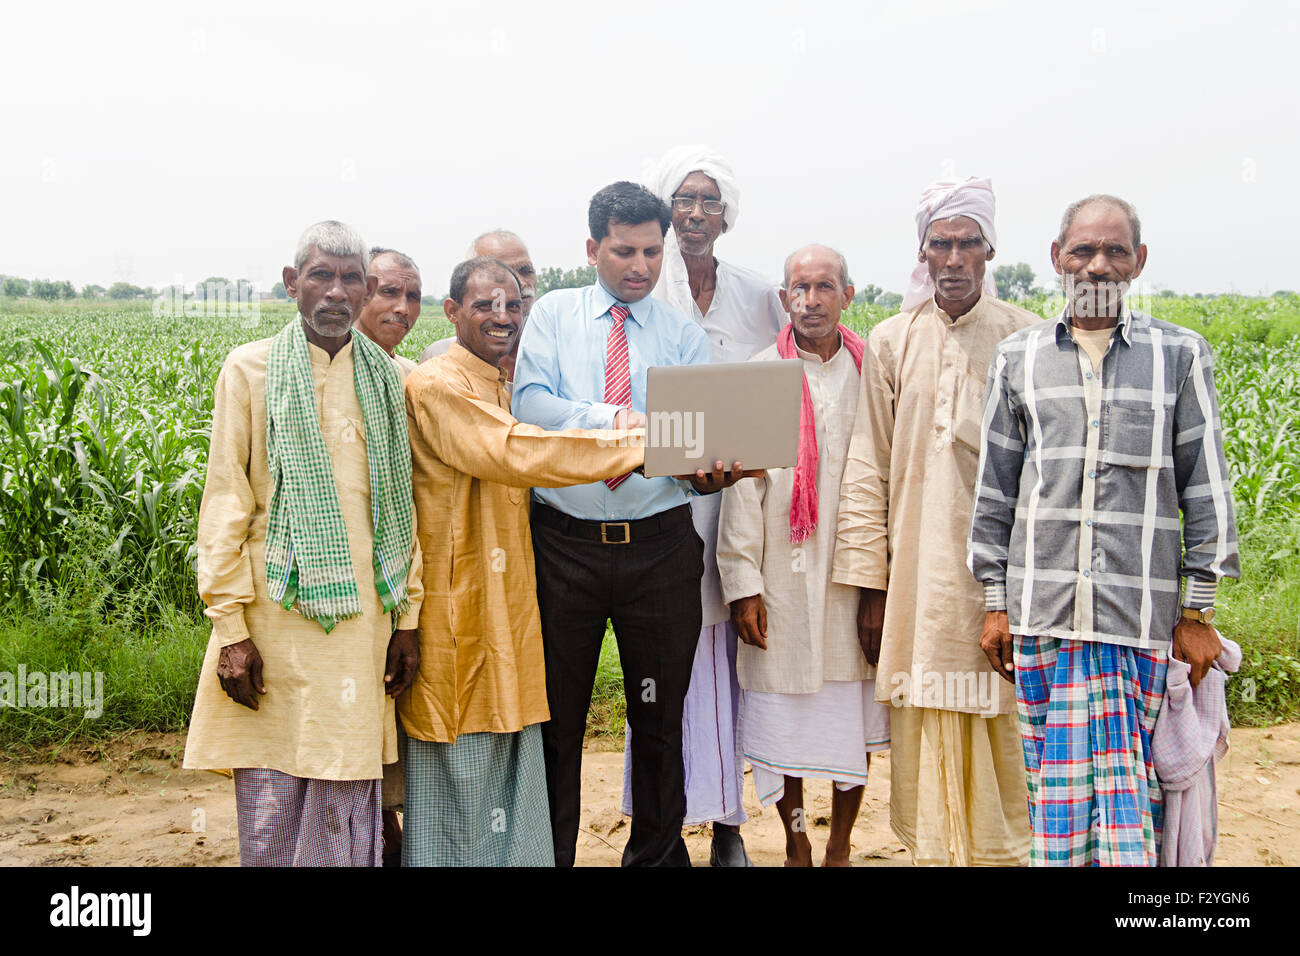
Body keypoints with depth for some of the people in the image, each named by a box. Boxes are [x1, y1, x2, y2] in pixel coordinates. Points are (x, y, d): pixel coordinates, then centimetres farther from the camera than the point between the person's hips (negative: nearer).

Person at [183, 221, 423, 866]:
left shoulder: (390, 381, 10)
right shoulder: (250, 370, 2)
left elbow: (403, 506, 12)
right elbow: (224, 503, 0)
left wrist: (408, 620, 8)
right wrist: (231, 627, -6)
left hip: (361, 620, 2)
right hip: (274, 616, -2)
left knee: (348, 805, 4)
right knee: (268, 807, 3)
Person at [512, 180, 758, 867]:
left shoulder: (684, 335, 8)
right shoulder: (554, 315, 7)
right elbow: (529, 404, -9)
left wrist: (709, 470, -25)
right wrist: (611, 418, -24)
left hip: (660, 546, 1)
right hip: (563, 543, -1)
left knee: (660, 719, 11)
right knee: (555, 717, 9)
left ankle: (656, 854, 28)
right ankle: (548, 855, 24)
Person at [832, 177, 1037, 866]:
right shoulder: (891, 342, 6)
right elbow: (867, 470, 5)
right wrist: (868, 585, 2)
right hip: (917, 575, 1)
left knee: (1004, 741, 3)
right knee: (925, 742, 6)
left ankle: (1004, 852, 19)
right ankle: (933, 851, 20)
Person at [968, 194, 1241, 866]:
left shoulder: (1181, 355, 6)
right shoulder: (1018, 356, 10)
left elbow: (1205, 489, 6)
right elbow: (994, 489, 11)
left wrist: (1198, 615, 3)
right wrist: (995, 603, 8)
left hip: (1140, 615, -1)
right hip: (1042, 612, 1)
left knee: (1125, 787, 0)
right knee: (1057, 784, 4)